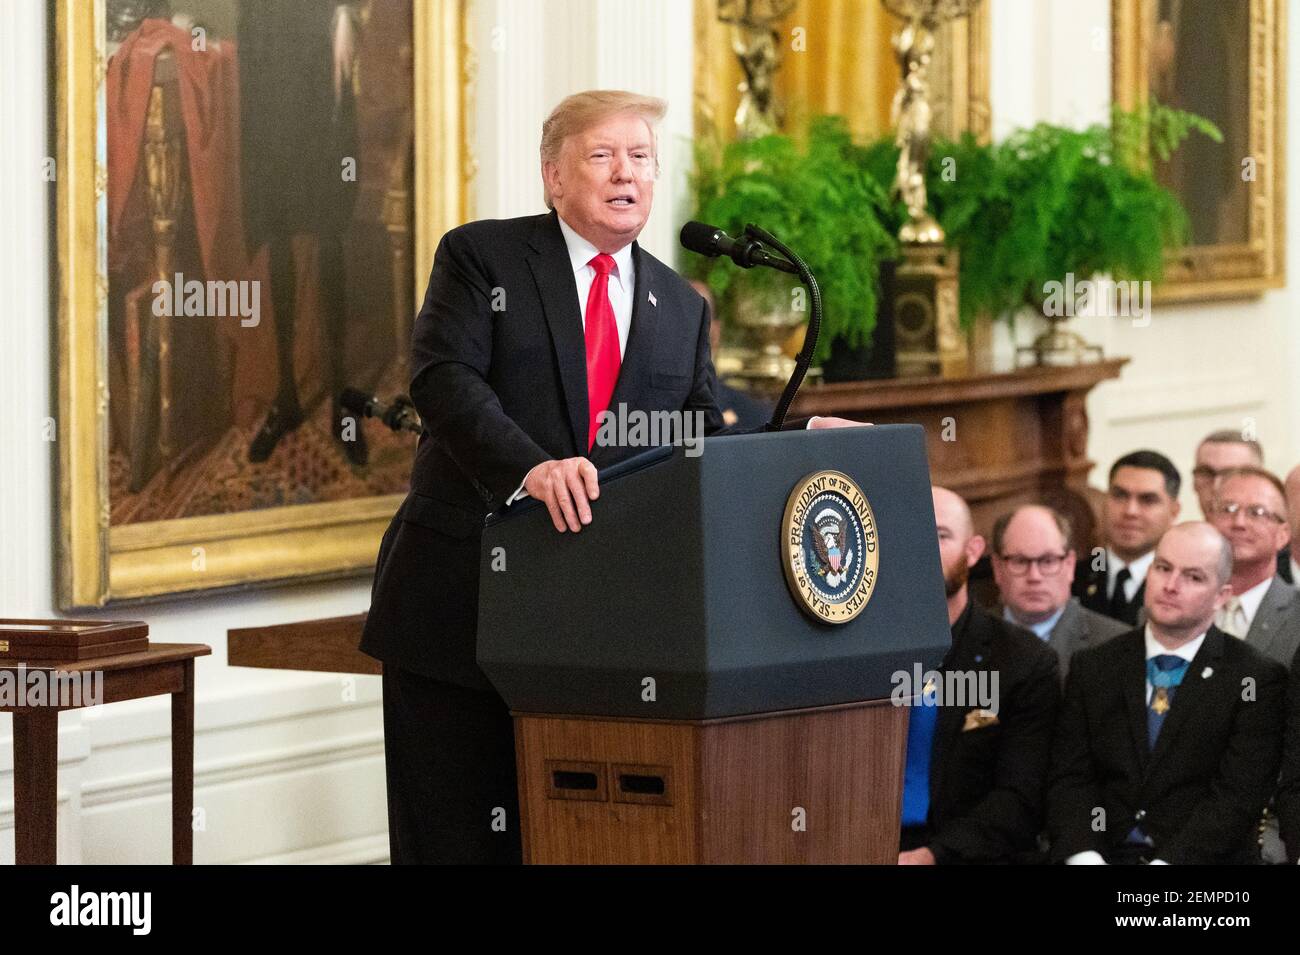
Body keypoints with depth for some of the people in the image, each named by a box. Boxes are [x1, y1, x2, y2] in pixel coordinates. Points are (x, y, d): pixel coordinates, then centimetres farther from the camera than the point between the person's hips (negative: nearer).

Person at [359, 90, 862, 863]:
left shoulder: (681, 309, 15)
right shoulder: (482, 258, 0)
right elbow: (444, 379, -15)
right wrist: (529, 467, -31)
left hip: (598, 617, 4)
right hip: (463, 596, -4)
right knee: (453, 835, -1)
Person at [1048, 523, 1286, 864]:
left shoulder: (1256, 679, 1)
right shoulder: (1091, 668, 12)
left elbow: (1237, 796, -7)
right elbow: (1070, 779, 5)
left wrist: (1167, 862, -19)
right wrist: (1084, 858, -13)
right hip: (1105, 855, 3)